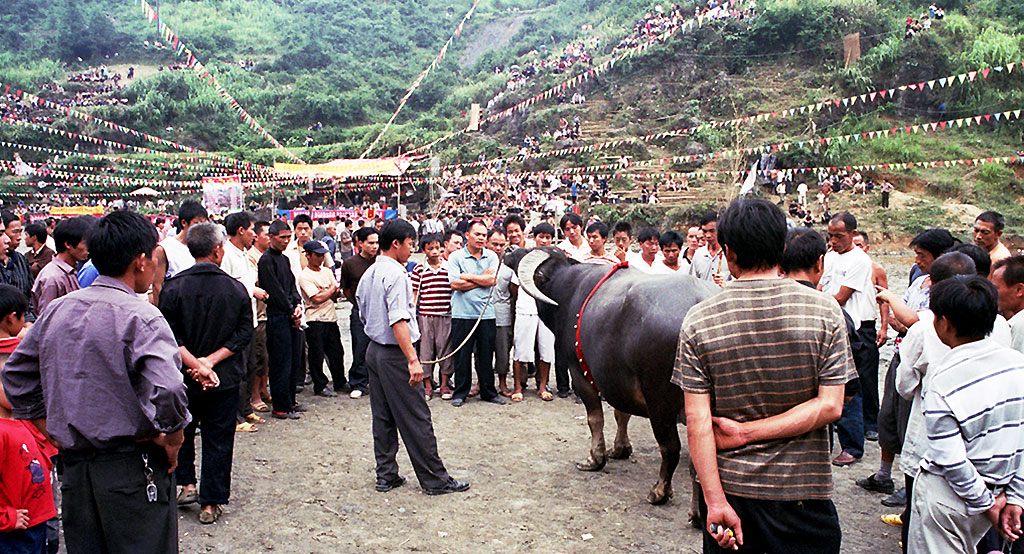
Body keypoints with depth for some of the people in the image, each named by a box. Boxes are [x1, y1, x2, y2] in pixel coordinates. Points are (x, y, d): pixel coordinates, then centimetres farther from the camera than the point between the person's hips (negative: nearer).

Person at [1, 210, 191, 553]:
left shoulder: (56, 310, 5)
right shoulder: (140, 317, -17)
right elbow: (167, 391, -30)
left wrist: (51, 430, 18)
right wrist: (172, 441, -13)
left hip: (73, 464, 7)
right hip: (132, 469, -7)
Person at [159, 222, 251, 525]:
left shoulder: (173, 287, -9)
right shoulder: (236, 289, -6)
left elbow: (169, 336, -14)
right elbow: (243, 334, -8)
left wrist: (195, 364, -14)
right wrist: (211, 360, -11)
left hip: (183, 377, 0)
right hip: (225, 379, 0)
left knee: (181, 431, 24)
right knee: (218, 439, 10)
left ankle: (186, 484, 20)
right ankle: (210, 503, 15)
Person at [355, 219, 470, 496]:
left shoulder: (368, 274, 11)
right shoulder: (396, 273, -17)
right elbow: (399, 321, -25)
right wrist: (412, 359, -26)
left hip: (374, 349, 9)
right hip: (395, 355, -9)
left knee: (383, 418, 14)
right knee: (416, 420, -3)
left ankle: (386, 476, 20)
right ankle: (435, 480, 4)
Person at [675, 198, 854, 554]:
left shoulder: (698, 321, -8)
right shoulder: (825, 312, -7)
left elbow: (697, 421, -11)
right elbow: (830, 407, -11)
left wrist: (715, 501, -9)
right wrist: (748, 432, -10)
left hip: (729, 486, 1)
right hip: (802, 491, 0)